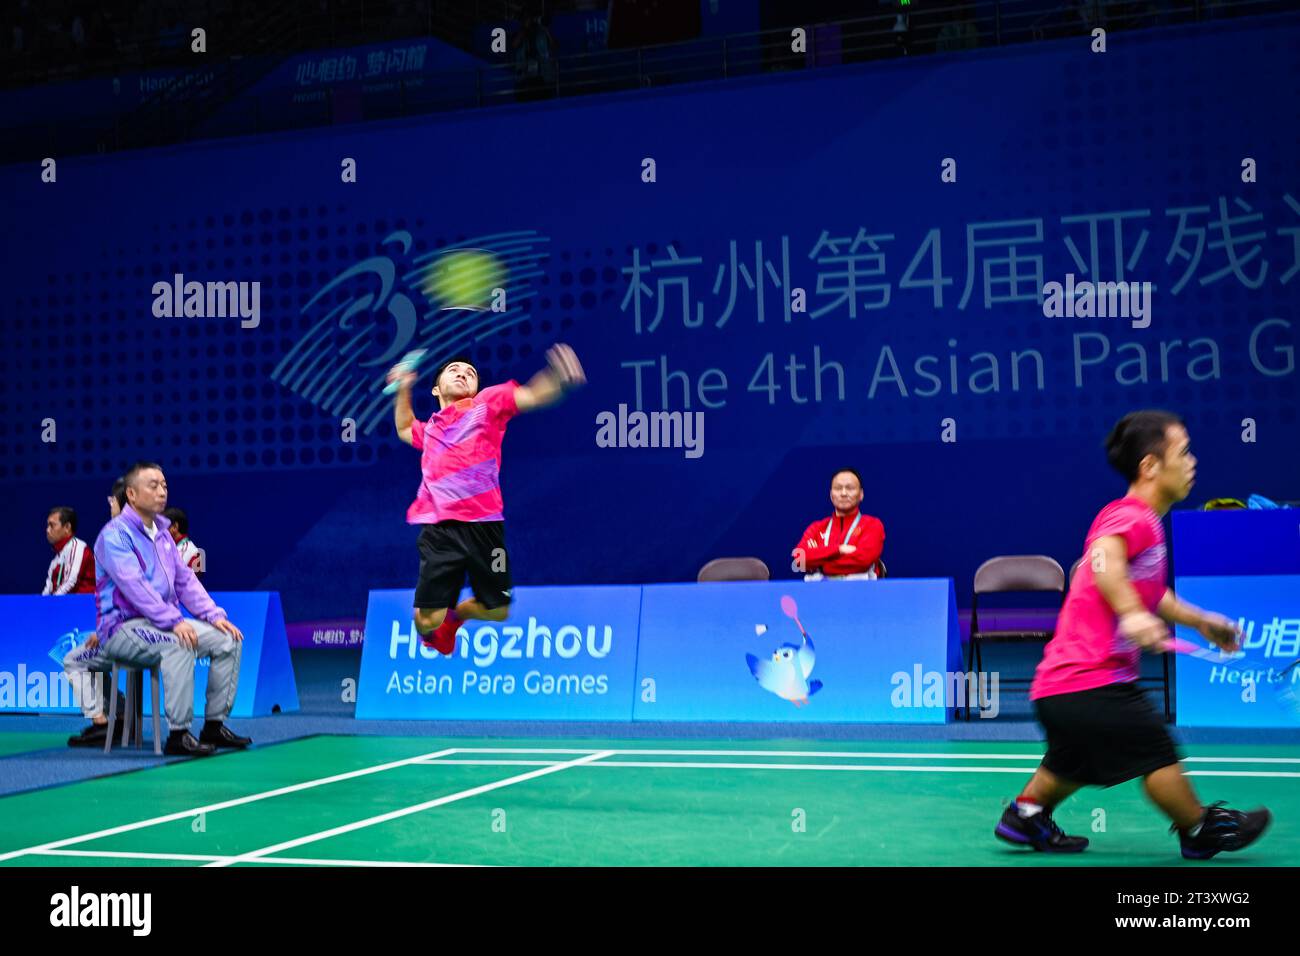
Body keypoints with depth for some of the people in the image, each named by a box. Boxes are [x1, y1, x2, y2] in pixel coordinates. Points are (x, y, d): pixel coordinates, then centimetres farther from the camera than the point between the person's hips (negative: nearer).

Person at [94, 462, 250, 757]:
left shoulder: (162, 534, 16)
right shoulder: (115, 535, -11)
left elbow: (185, 580, 15)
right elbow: (134, 585, -22)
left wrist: (214, 615, 0)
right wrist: (174, 621, -29)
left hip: (164, 623, 8)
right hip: (123, 627, -8)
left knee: (227, 639, -6)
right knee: (179, 644, -36)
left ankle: (215, 726, -1)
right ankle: (178, 735, -32)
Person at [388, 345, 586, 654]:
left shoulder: (487, 403, 9)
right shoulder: (430, 429, 21)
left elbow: (531, 395, -7)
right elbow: (404, 428, 45)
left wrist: (558, 380, -28)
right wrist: (403, 388, 31)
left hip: (482, 525, -2)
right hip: (438, 530, 2)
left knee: (496, 611, 8)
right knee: (428, 620, -5)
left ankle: (456, 615, 40)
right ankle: (430, 636, 31)